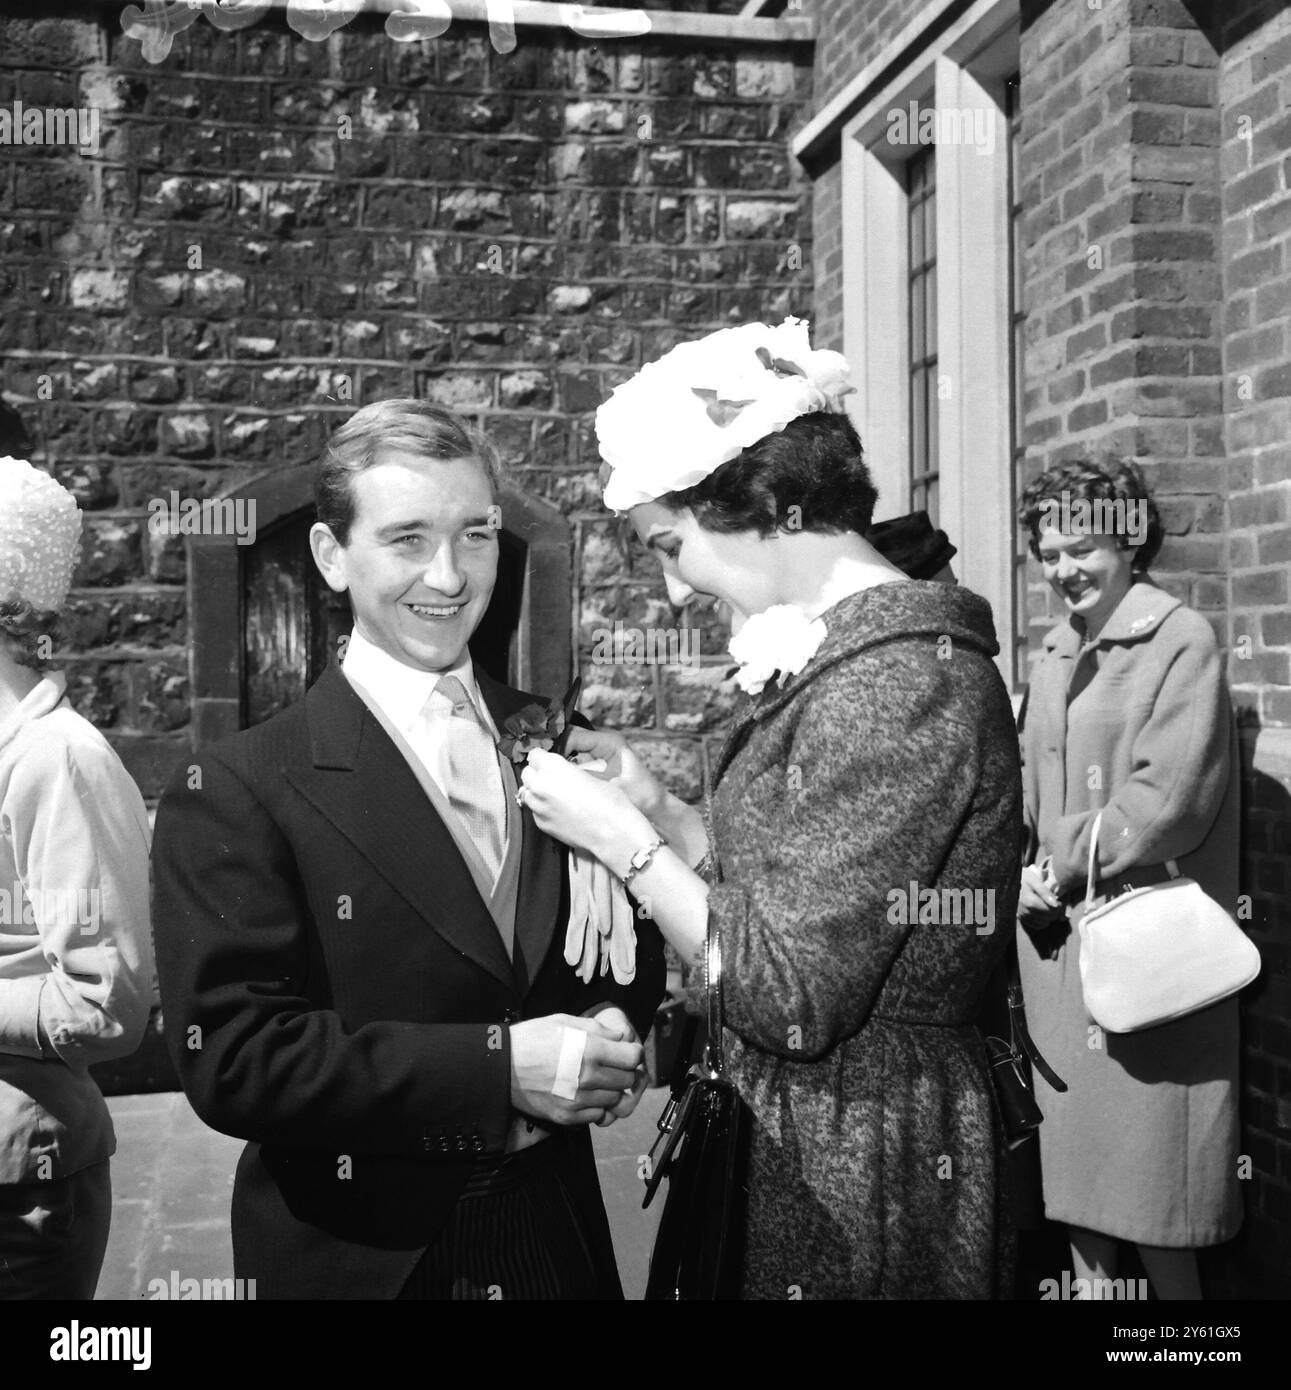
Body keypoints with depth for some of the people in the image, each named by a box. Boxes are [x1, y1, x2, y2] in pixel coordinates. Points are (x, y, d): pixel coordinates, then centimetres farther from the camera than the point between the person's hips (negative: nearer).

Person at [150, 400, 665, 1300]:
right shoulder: (236, 792, -12)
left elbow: (630, 950, 11)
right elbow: (228, 1054, -18)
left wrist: (614, 1027, -11)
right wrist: (498, 1065, -23)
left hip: (559, 1236, 4)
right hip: (362, 1257, -4)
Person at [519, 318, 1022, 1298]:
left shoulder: (901, 675, -23)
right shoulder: (847, 650, 7)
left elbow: (792, 997, -23)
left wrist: (621, 837, -15)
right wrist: (657, 808, 1)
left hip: (853, 1183, -8)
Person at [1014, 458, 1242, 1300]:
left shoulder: (1181, 642, -10)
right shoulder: (1055, 656, 13)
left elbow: (1170, 800, -17)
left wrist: (1065, 865, -10)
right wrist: (1035, 872, 1)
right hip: (1058, 938, 7)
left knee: (1147, 1166, 0)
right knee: (1074, 1143, 14)